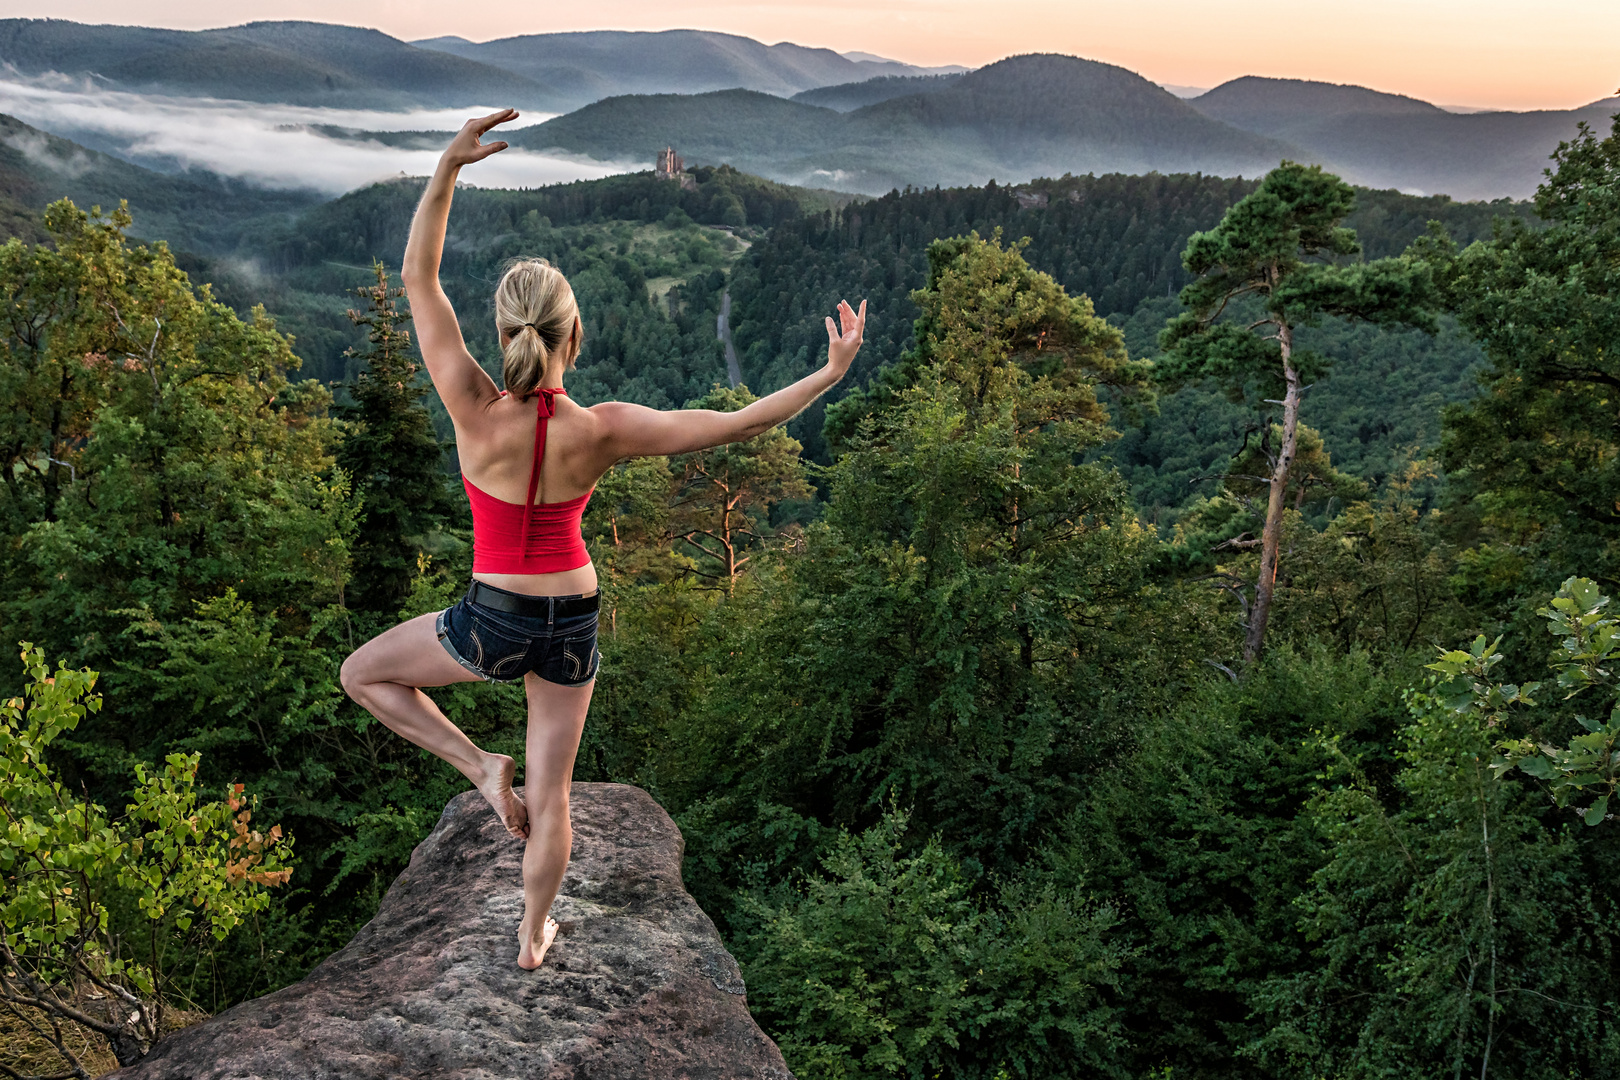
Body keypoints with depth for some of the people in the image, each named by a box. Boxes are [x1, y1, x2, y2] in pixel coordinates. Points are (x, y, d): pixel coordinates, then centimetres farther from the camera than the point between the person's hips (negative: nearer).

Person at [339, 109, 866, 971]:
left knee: (362, 674, 26)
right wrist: (831, 374, -9)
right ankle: (532, 935, 40)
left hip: (493, 621, -2)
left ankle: (483, 768, 15)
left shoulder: (476, 412, -22)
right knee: (550, 789, 21)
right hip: (572, 623, 2)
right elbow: (736, 424, -15)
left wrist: (449, 167, -19)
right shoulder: (601, 431, -19)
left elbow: (417, 277, -15)